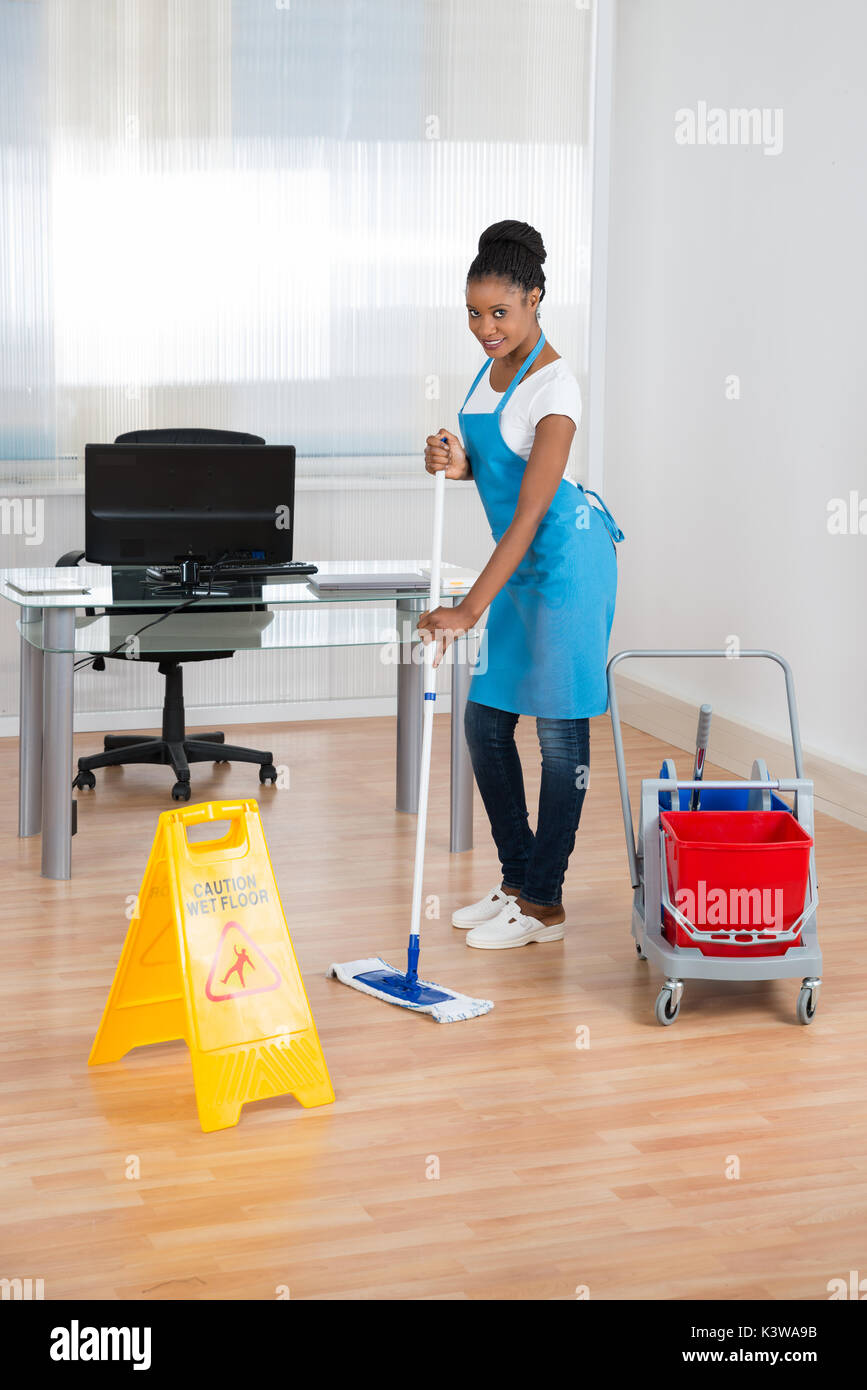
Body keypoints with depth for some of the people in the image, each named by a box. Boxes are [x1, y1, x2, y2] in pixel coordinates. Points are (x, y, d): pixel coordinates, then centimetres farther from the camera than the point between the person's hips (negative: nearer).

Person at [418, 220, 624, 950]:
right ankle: (517, 881, 22)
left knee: (559, 728, -2)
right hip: (520, 562, 9)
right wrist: (455, 463, -7)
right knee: (485, 719, 10)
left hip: (565, 558, -9)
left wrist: (470, 608, -32)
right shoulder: (493, 366, 7)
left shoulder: (554, 385, -20)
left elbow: (530, 511, -27)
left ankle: (544, 904, 7)